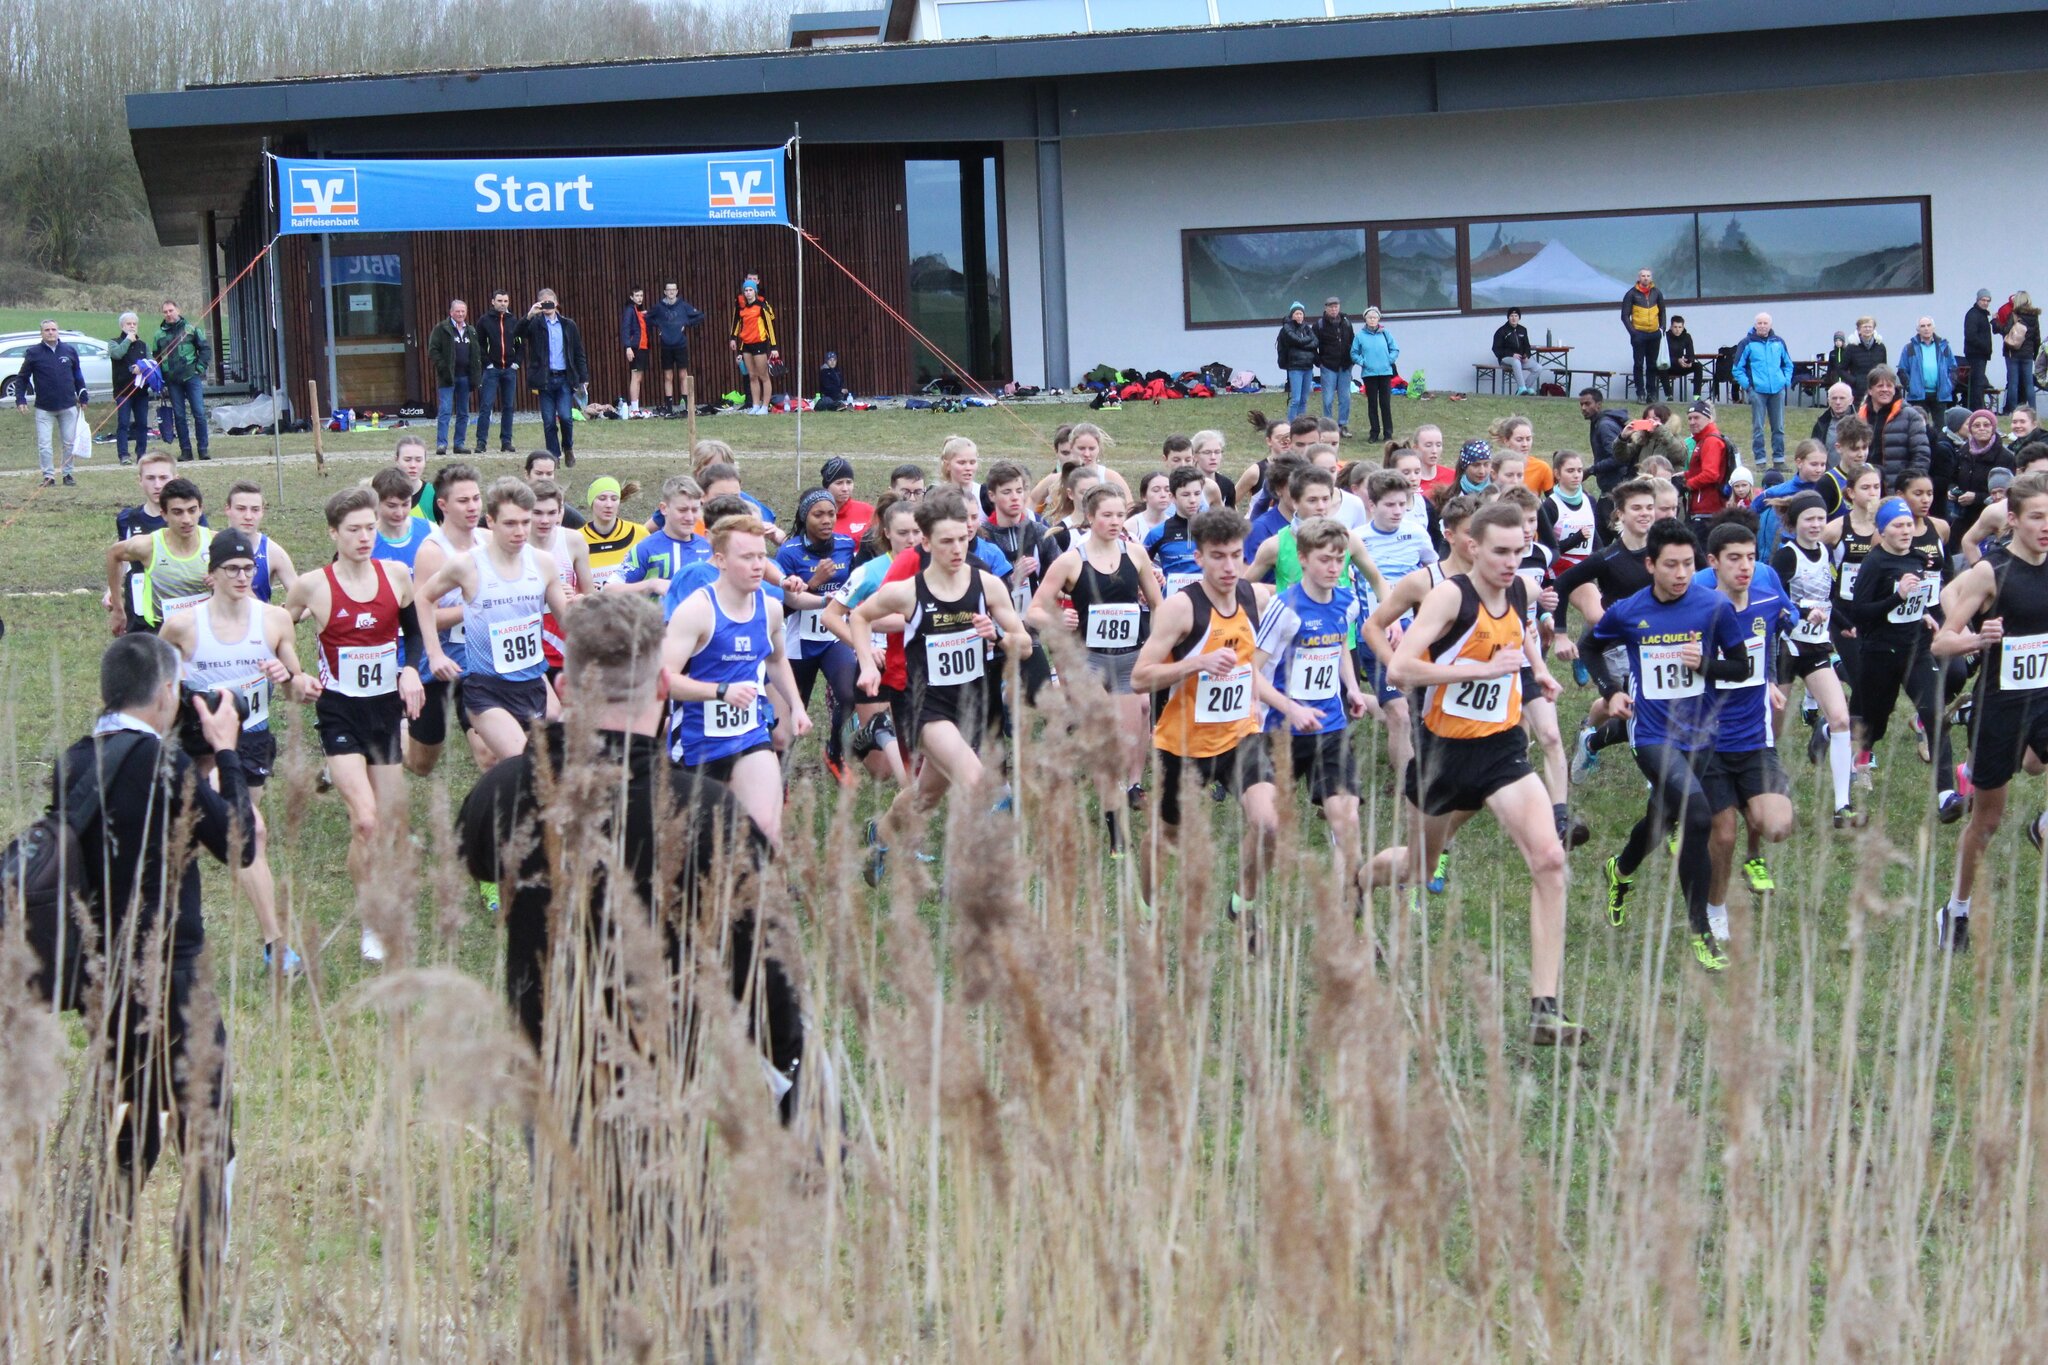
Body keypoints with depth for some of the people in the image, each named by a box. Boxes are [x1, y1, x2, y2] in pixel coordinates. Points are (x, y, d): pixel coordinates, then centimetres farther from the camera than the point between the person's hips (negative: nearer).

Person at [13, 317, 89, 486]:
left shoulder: (69, 350, 4)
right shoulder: (33, 353, -3)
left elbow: (78, 376, 14)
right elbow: (22, 378, 2)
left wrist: (83, 397, 13)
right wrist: (20, 399, -7)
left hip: (68, 407, 2)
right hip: (44, 408, -2)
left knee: (70, 443, 6)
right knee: (44, 444, -3)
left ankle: (68, 474, 19)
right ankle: (48, 476, 5)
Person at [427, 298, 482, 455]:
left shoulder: (471, 331, 16)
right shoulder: (441, 329, -2)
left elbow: (476, 354, 20)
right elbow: (433, 351, -6)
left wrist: (476, 376, 10)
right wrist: (442, 368, -17)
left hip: (464, 377, 6)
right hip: (448, 377, -6)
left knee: (463, 413, 9)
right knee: (445, 411, -11)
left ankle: (460, 443, 14)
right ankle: (441, 444, -14)